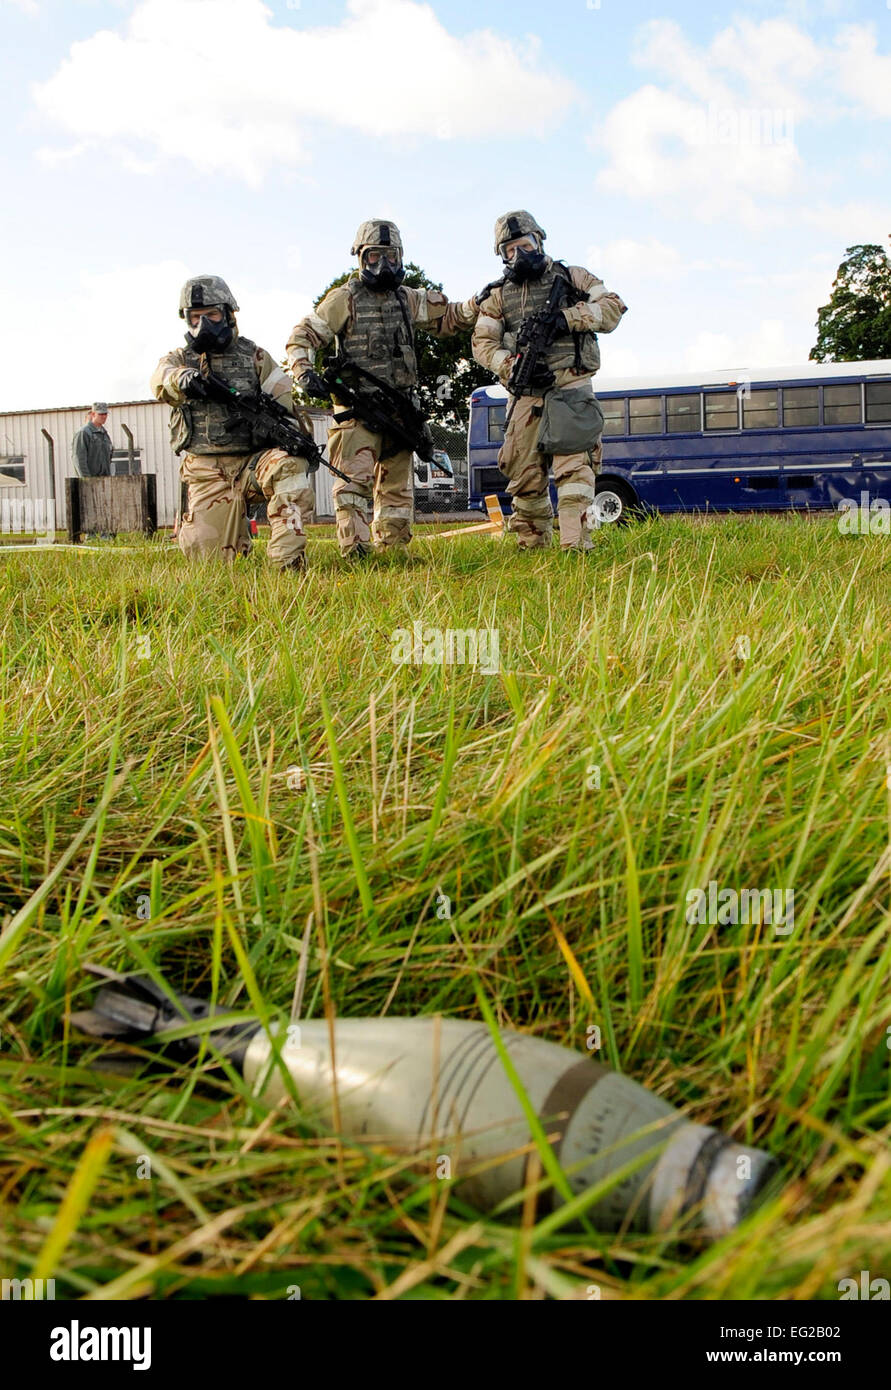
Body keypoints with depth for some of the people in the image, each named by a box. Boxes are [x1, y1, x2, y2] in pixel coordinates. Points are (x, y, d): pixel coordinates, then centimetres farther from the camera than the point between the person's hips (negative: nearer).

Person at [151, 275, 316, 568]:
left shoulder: (253, 356, 11)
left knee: (288, 466, -35)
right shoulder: (180, 358, 10)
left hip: (253, 460, -1)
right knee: (206, 550, -14)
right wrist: (182, 378, -39)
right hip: (207, 472, 1)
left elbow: (283, 400, 5)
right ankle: (238, 535, 24)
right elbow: (161, 379, -14)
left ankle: (287, 559, -32)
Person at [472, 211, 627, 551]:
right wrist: (514, 366, -12)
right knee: (525, 476, 4)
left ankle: (576, 546, -22)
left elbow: (613, 307, 4)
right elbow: (482, 343, 7)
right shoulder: (497, 296, 17)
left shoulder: (572, 278, 12)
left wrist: (567, 317, -11)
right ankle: (532, 547, 18)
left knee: (573, 466, -17)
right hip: (526, 397, 3)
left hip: (571, 391, -3)